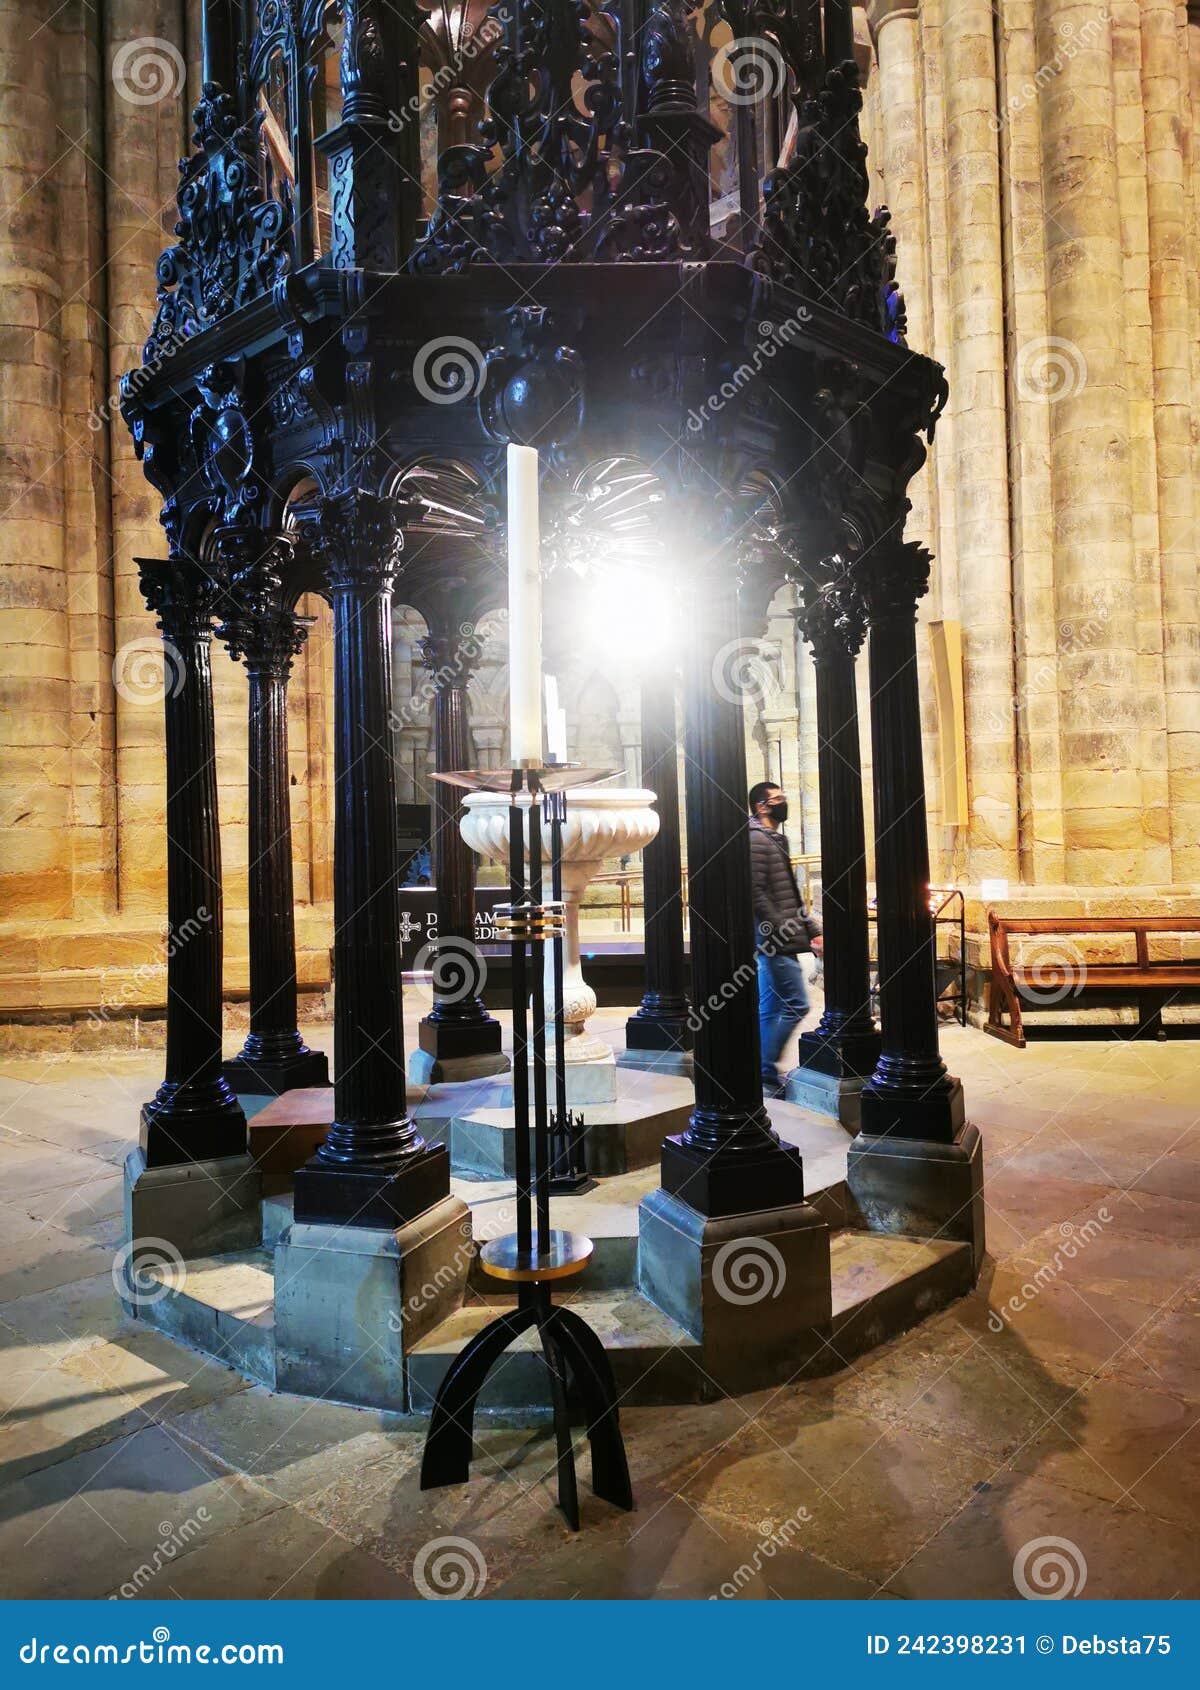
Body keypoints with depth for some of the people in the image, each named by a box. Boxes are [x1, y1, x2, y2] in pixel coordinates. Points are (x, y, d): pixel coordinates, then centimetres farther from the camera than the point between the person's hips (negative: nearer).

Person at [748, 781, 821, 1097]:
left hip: (777, 941, 10)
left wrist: (812, 929, 17)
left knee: (770, 1008, 12)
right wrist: (782, 932, -20)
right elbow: (756, 894, -19)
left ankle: (763, 1076, 18)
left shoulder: (775, 839, 20)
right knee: (795, 1005, -9)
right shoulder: (756, 839, -11)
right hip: (774, 941, -10)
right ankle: (765, 1074, -2)